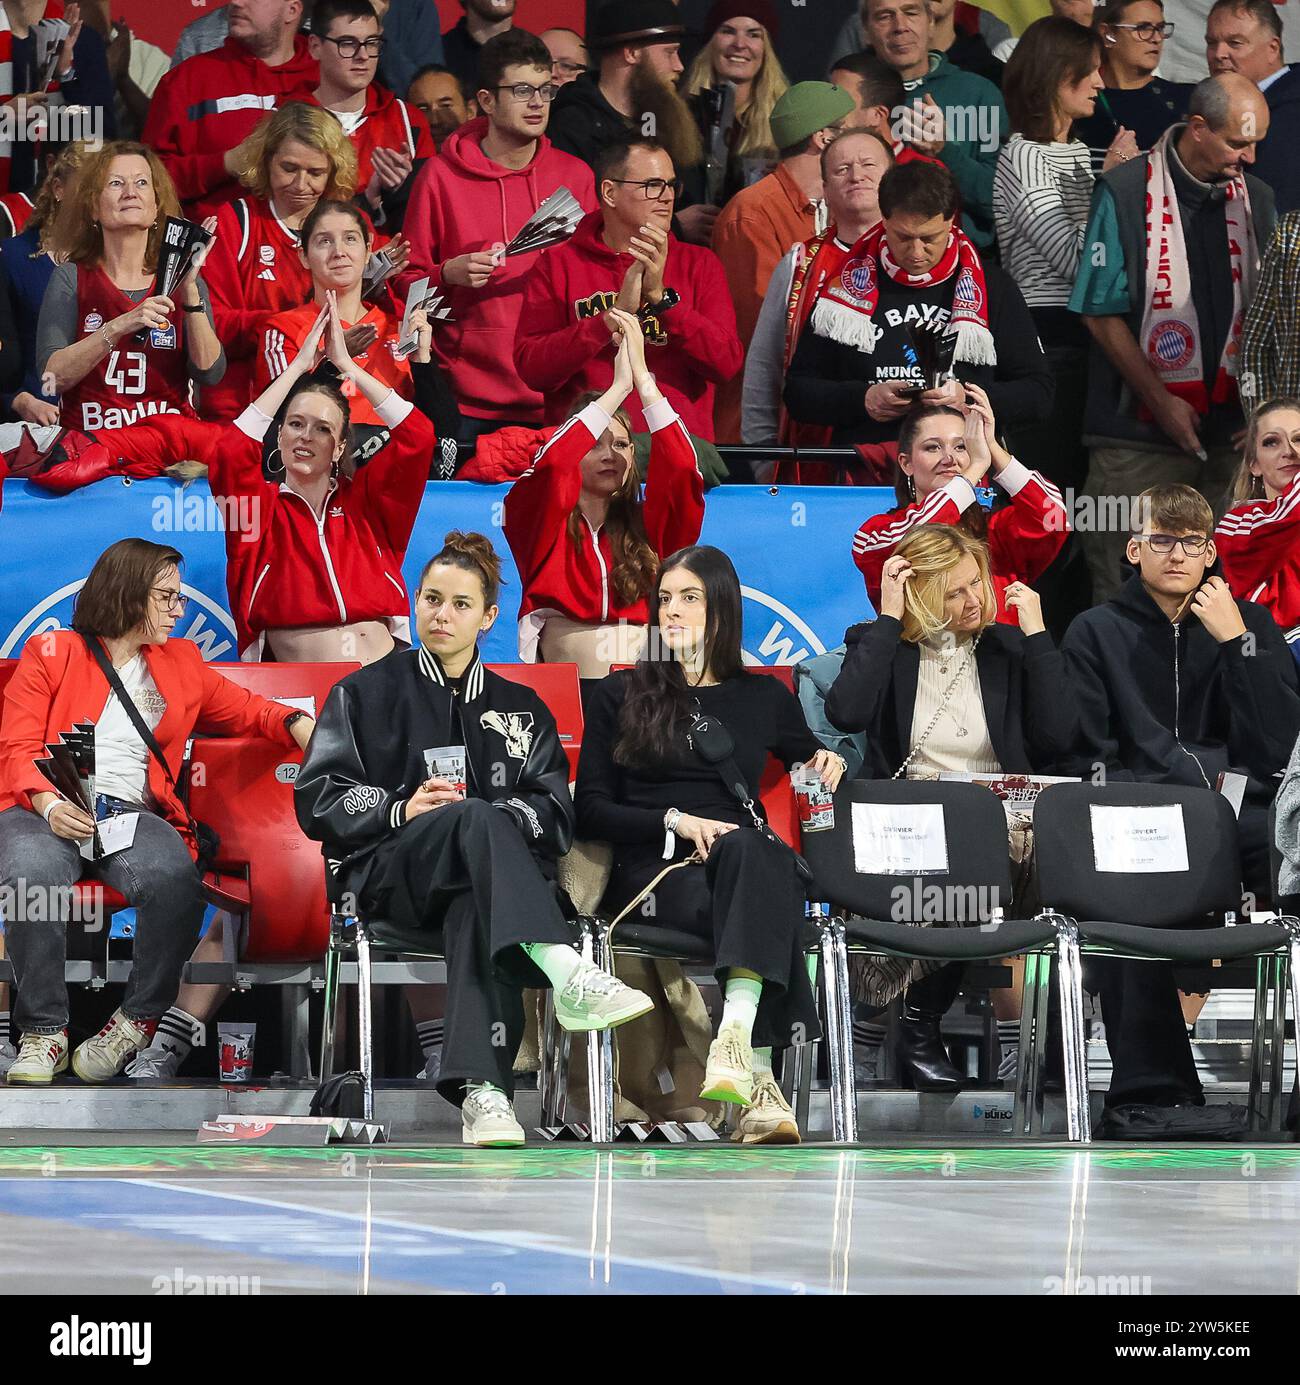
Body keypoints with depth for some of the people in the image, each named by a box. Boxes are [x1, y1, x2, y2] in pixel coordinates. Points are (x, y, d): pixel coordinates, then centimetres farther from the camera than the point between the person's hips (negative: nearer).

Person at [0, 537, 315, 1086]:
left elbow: (246, 710, 32)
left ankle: (137, 1020, -16)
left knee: (175, 877, -34)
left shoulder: (181, 663, 25)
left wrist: (299, 724, 9)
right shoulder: (50, 653, 13)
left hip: (135, 814, 3)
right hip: (49, 811, -3)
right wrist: (49, 805, -17)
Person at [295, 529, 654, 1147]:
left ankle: (481, 1089, -57)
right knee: (478, 818, -37)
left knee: (476, 907, -40)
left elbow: (555, 816, 10)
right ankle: (569, 978, -59)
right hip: (389, 873, -1)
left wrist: (476, 816, -10)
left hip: (486, 868, 1)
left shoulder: (520, 709, 24)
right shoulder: (366, 693, 19)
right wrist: (402, 810, -10)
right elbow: (316, 799, 8)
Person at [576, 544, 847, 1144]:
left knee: (748, 850, -41)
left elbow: (808, 764, 39)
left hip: (747, 856, 1)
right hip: (653, 867, -1)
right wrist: (674, 821, -6)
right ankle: (759, 1078, -51)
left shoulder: (764, 698, 24)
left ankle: (737, 1041, -61)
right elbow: (590, 809, 10)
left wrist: (827, 764, 13)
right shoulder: (621, 696, 17)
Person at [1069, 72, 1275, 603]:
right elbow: (1101, 314, -5)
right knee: (1124, 593, -3)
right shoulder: (1124, 193, -5)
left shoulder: (1255, 200, 9)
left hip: (1229, 433, 4)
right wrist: (1162, 401, -9)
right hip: (1139, 437, -4)